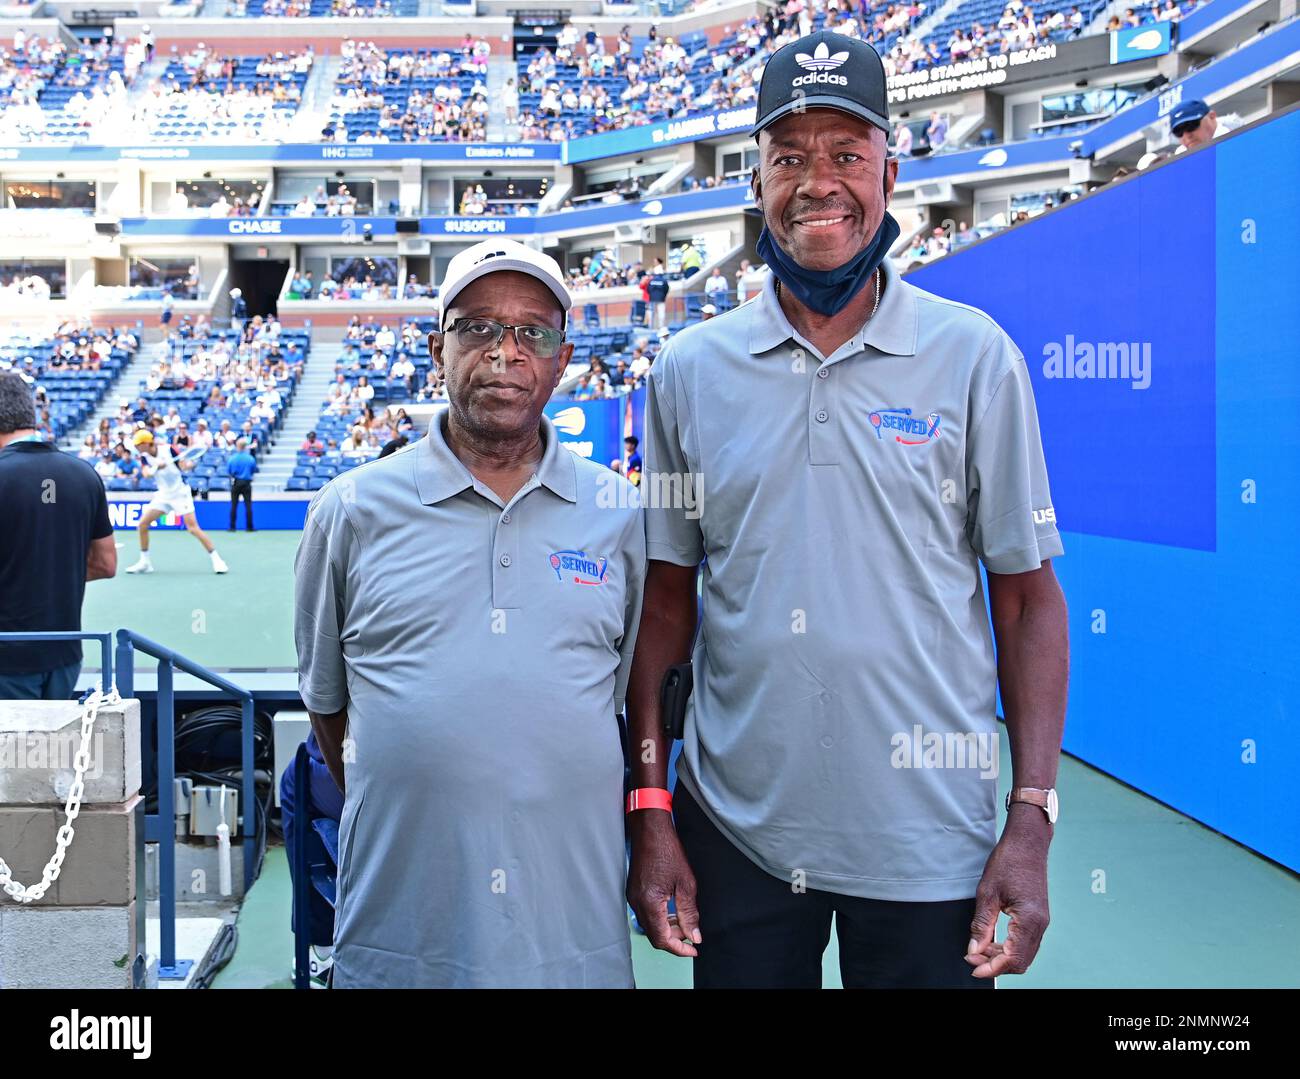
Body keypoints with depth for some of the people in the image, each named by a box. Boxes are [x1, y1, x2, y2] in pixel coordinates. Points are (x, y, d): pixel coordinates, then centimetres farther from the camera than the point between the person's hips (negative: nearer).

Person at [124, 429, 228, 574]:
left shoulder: (168, 449, -17)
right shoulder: (144, 456, -4)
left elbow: (184, 464, -20)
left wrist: (188, 464, -42)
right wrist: (156, 466, -40)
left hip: (180, 493, -6)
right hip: (163, 495, 6)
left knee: (193, 528, -15)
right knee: (142, 524, 0)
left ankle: (216, 559, -8)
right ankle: (145, 562, 14)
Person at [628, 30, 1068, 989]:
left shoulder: (976, 358, -3)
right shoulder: (691, 370, 1)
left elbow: (1027, 595, -1)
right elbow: (667, 597, 5)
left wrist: (1033, 815, -7)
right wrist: (650, 809, 1)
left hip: (929, 838, -1)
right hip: (735, 829, 2)